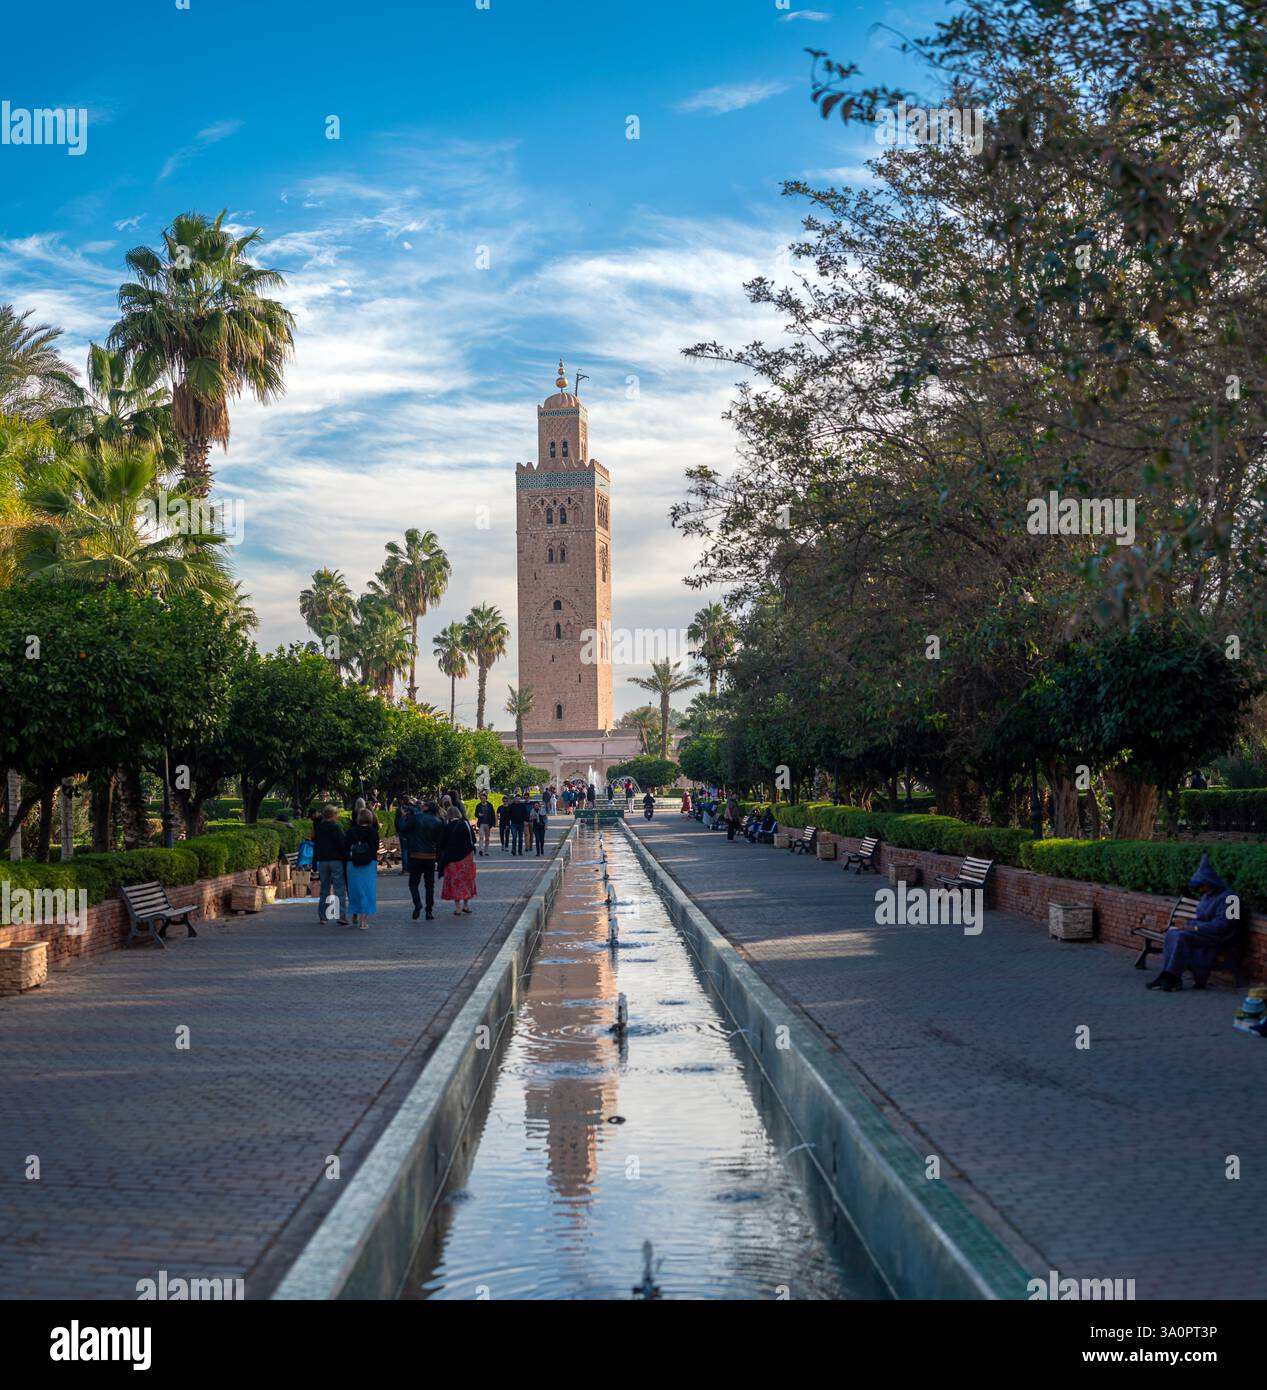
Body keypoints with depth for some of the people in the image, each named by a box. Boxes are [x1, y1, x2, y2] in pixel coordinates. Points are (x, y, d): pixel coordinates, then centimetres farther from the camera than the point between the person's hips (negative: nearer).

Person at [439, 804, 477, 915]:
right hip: (467, 856, 3)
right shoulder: (466, 824, -3)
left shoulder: (447, 828, -12)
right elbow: (473, 840, 4)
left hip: (452, 858, -3)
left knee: (455, 881, 5)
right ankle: (466, 905, 20)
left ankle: (457, 907, 3)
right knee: (466, 880, 15)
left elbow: (442, 844, -5)